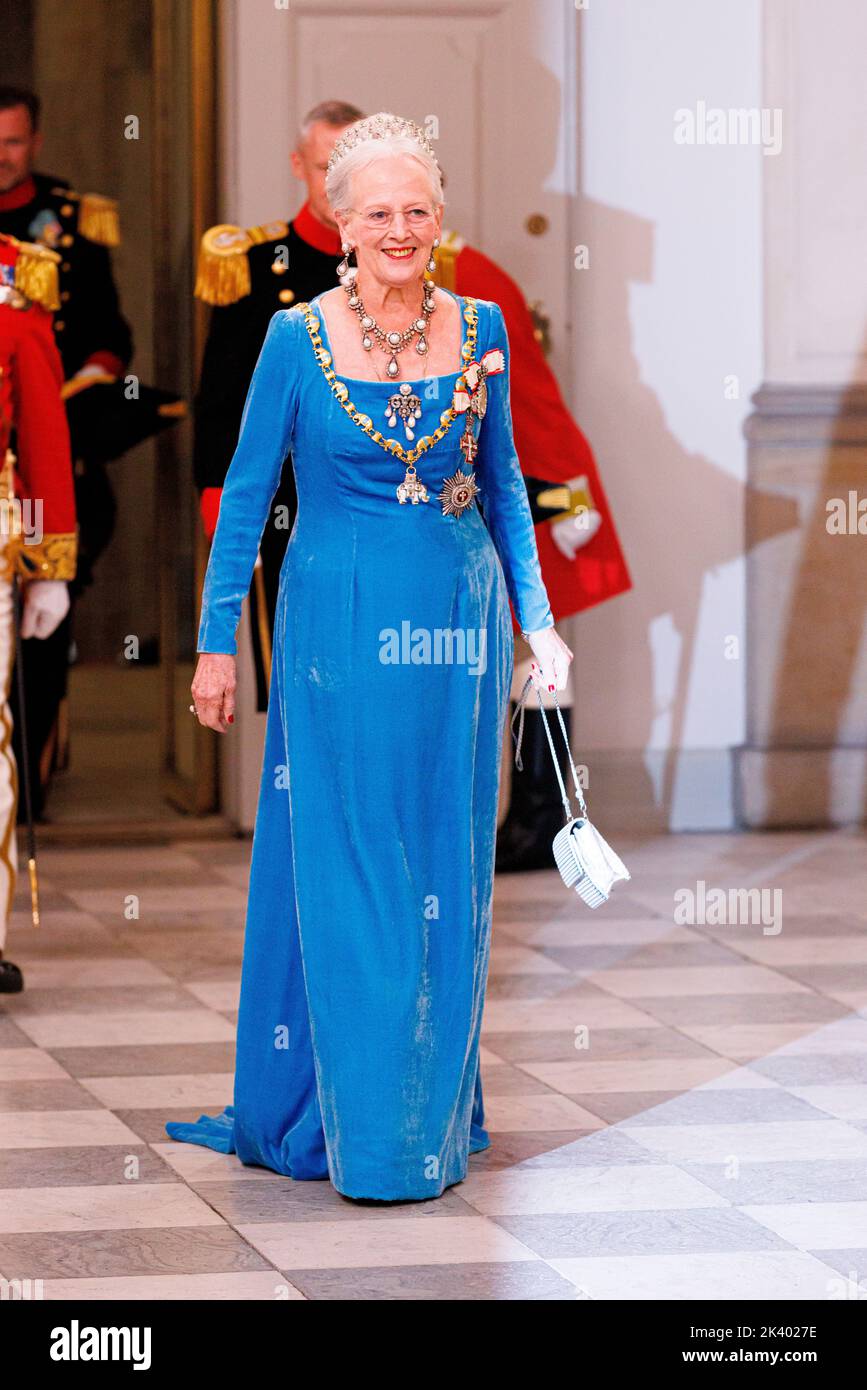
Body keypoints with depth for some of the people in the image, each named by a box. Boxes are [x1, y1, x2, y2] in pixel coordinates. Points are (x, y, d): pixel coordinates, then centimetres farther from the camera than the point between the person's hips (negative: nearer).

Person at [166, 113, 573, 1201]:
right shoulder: (298, 339, -4)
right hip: (338, 629, -3)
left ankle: (435, 1113, 18)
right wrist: (217, 641, 0)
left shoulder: (479, 328, 4)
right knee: (344, 872, -1)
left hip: (456, 627, 3)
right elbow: (247, 492, 1)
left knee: (446, 869, 7)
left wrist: (535, 615, 7)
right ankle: (357, 1123, 5)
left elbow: (502, 481, 13)